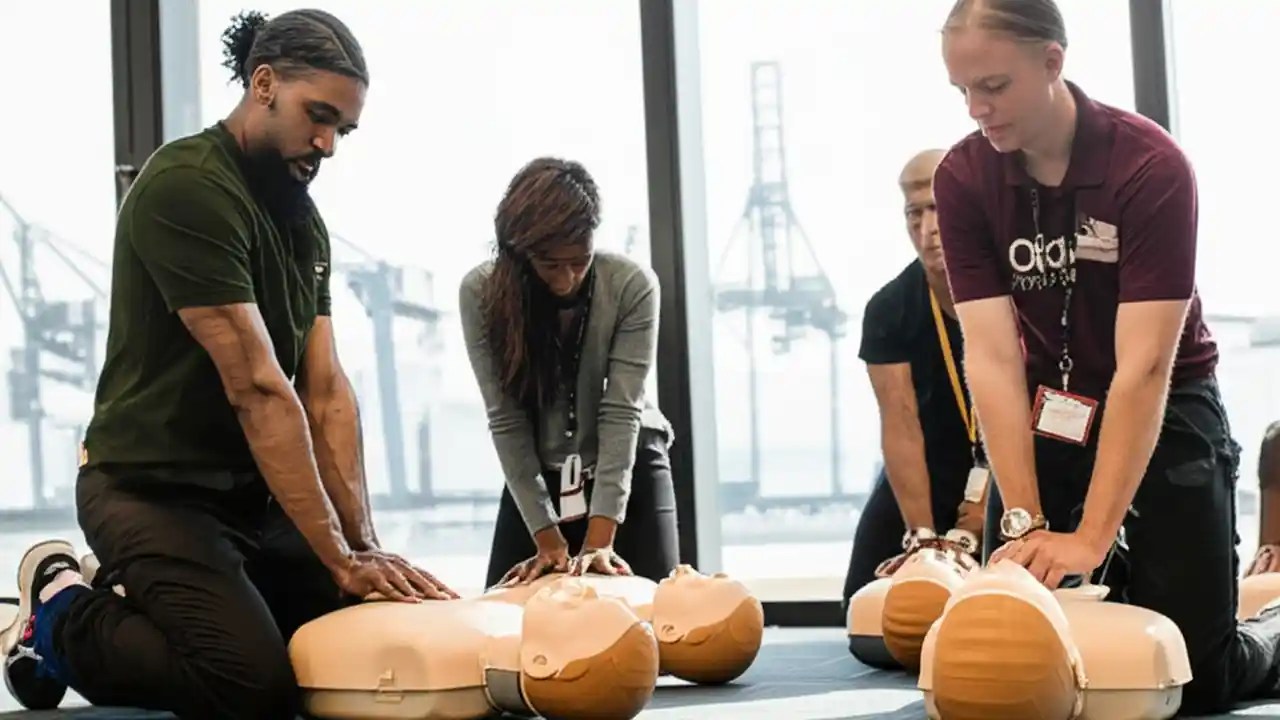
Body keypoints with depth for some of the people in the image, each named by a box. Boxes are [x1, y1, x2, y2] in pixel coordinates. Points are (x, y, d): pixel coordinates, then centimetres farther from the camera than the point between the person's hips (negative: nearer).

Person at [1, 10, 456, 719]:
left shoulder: (304, 221, 9)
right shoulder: (186, 187, -20)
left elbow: (326, 391, 2)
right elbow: (257, 390, -25)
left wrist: (365, 544, -11)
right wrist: (341, 557, -25)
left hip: (252, 494, 9)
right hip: (152, 491, -9)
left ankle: (136, 602, 18)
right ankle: (63, 617, 4)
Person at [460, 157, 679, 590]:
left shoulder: (632, 287, -21)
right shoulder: (481, 294, -18)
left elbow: (622, 412, -24)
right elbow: (505, 421, -18)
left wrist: (600, 538, -31)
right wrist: (547, 537, -23)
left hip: (629, 470, -1)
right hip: (536, 478, 1)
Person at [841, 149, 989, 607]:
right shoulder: (889, 309, -11)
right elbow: (901, 428, -18)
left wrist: (966, 533, -27)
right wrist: (922, 537, -27)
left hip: (1002, 483, -3)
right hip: (917, 484, 3)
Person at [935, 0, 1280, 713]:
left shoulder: (1151, 165, -24)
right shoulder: (963, 178, -13)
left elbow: (1143, 367, -28)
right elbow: (992, 356, -17)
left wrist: (1090, 539, -33)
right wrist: (1024, 522, -26)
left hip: (1163, 410, -3)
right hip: (1046, 412, 3)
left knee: (1197, 678, -7)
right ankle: (1111, 594, 30)